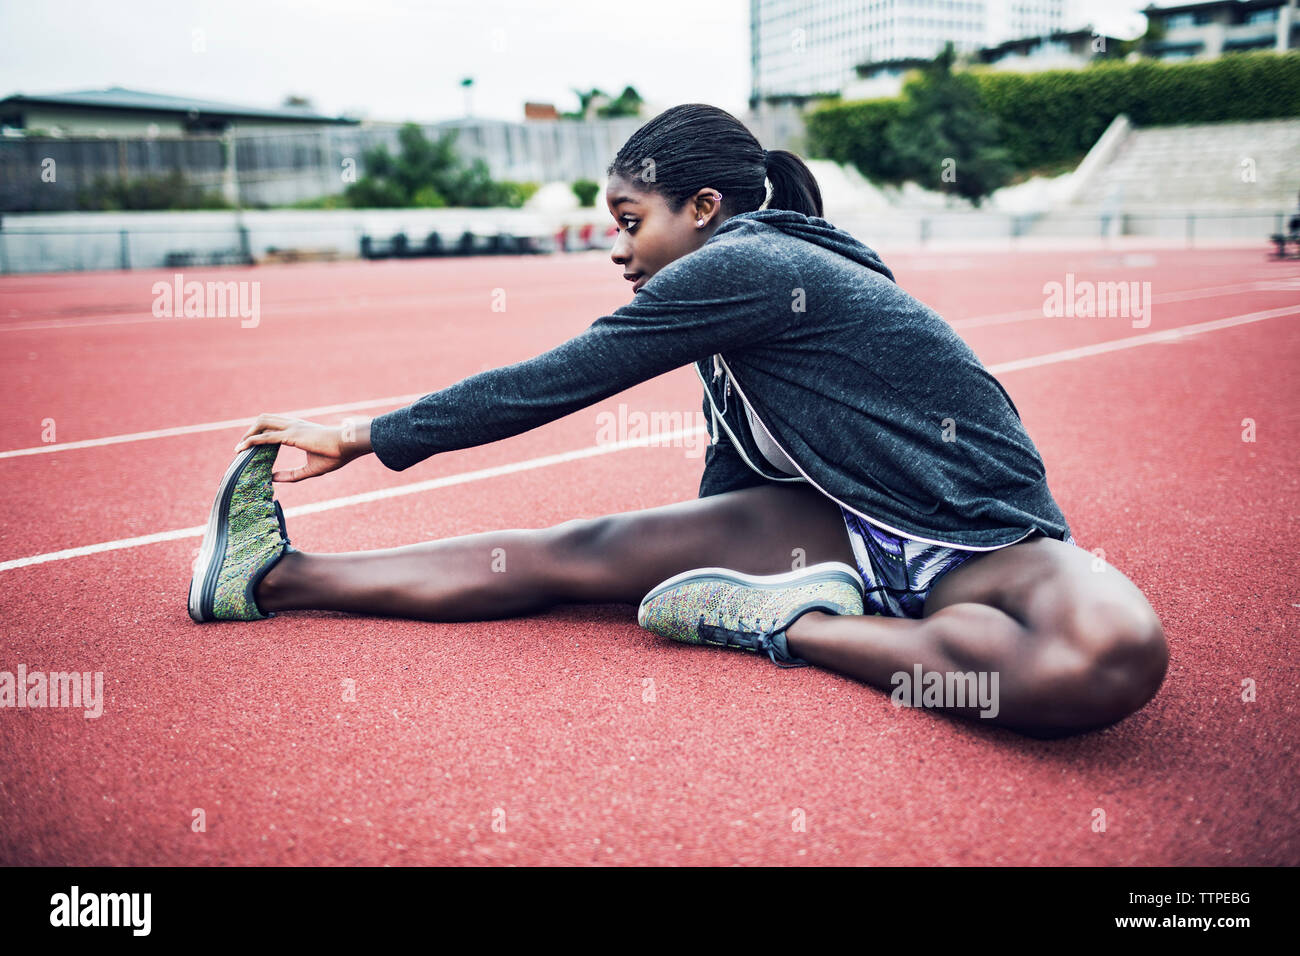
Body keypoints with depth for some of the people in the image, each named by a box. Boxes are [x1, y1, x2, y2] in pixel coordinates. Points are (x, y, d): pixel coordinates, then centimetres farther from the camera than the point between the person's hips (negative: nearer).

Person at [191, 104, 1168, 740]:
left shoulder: (740, 264, -18)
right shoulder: (743, 289, 11)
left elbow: (549, 383, -13)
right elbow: (729, 483, 21)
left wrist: (364, 437, -3)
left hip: (982, 540, -7)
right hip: (853, 527, 7)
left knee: (1113, 655, -42)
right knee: (578, 552, -7)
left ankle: (794, 621, -28)